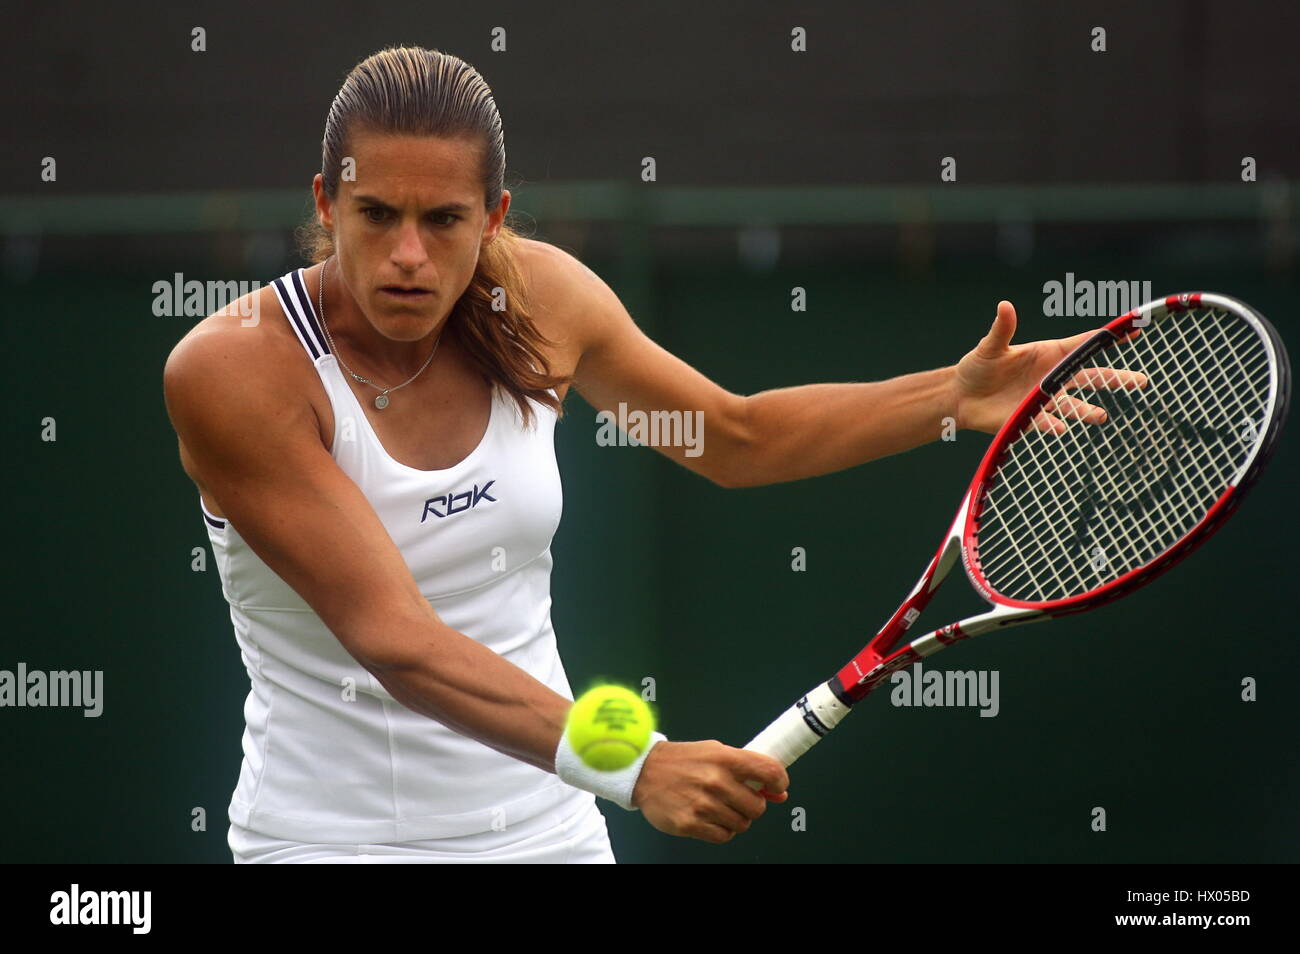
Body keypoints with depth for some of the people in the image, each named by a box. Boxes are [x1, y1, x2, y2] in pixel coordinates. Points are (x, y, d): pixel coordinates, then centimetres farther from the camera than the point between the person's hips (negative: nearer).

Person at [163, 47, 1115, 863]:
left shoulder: (538, 297, -5)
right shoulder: (233, 369, -20)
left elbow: (736, 437, 13)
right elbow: (393, 637, -29)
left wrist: (957, 395, 1)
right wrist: (633, 769, -39)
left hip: (546, 826, 4)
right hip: (329, 839, -4)